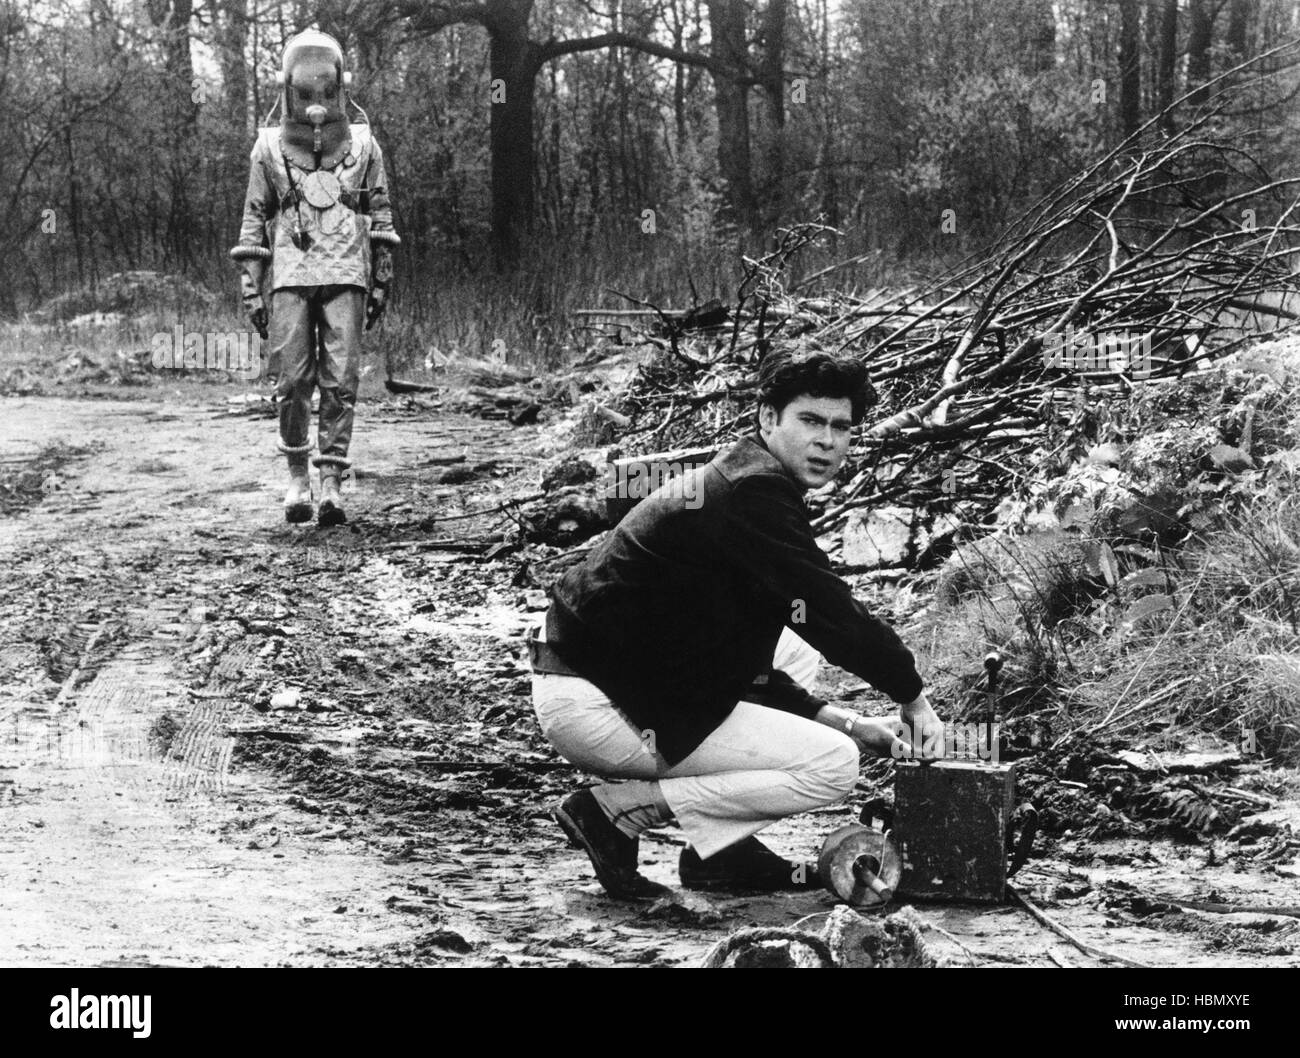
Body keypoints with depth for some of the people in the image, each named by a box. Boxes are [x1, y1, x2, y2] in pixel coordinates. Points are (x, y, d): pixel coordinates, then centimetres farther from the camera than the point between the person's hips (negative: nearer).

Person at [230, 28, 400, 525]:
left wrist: (382, 281, 8)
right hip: (290, 278, 0)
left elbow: (381, 216, 13)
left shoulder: (362, 144, 10)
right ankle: (297, 475, 13)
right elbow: (254, 219, 11)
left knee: (341, 382, -5)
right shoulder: (270, 148, 9)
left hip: (346, 277, 0)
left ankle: (331, 483, -1)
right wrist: (251, 287, 5)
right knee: (293, 382, -5)